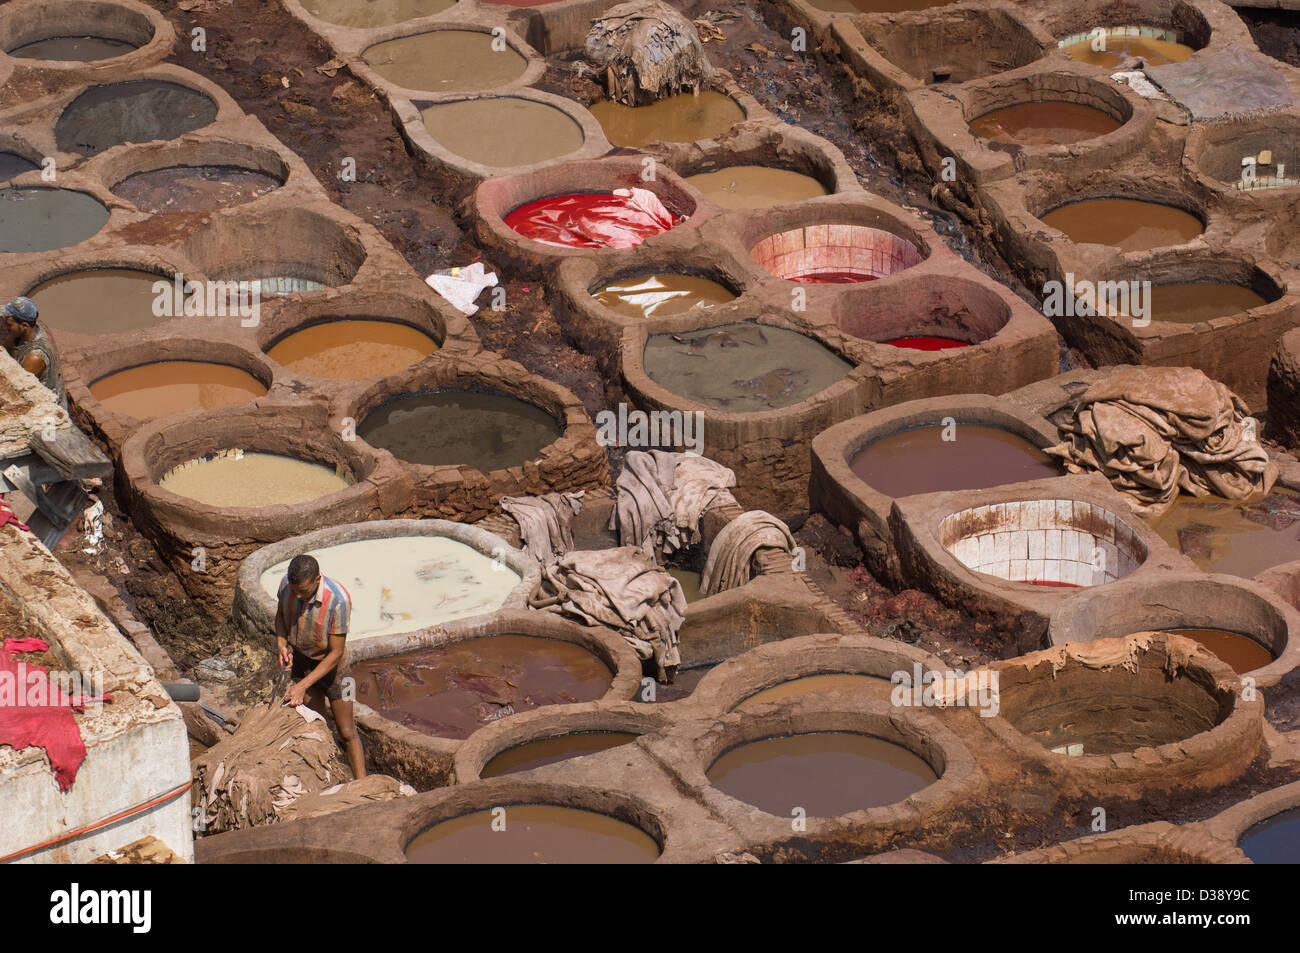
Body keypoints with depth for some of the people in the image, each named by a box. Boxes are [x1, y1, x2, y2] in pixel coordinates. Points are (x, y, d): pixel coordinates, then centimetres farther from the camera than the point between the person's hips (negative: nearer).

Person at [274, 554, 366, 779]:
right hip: (300, 659, 4)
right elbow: (281, 614, 6)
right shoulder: (286, 584, -19)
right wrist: (281, 643, -13)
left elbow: (336, 653, -26)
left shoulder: (338, 600, -34)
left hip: (331, 665, -4)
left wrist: (303, 685, -28)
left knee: (347, 733, 0)